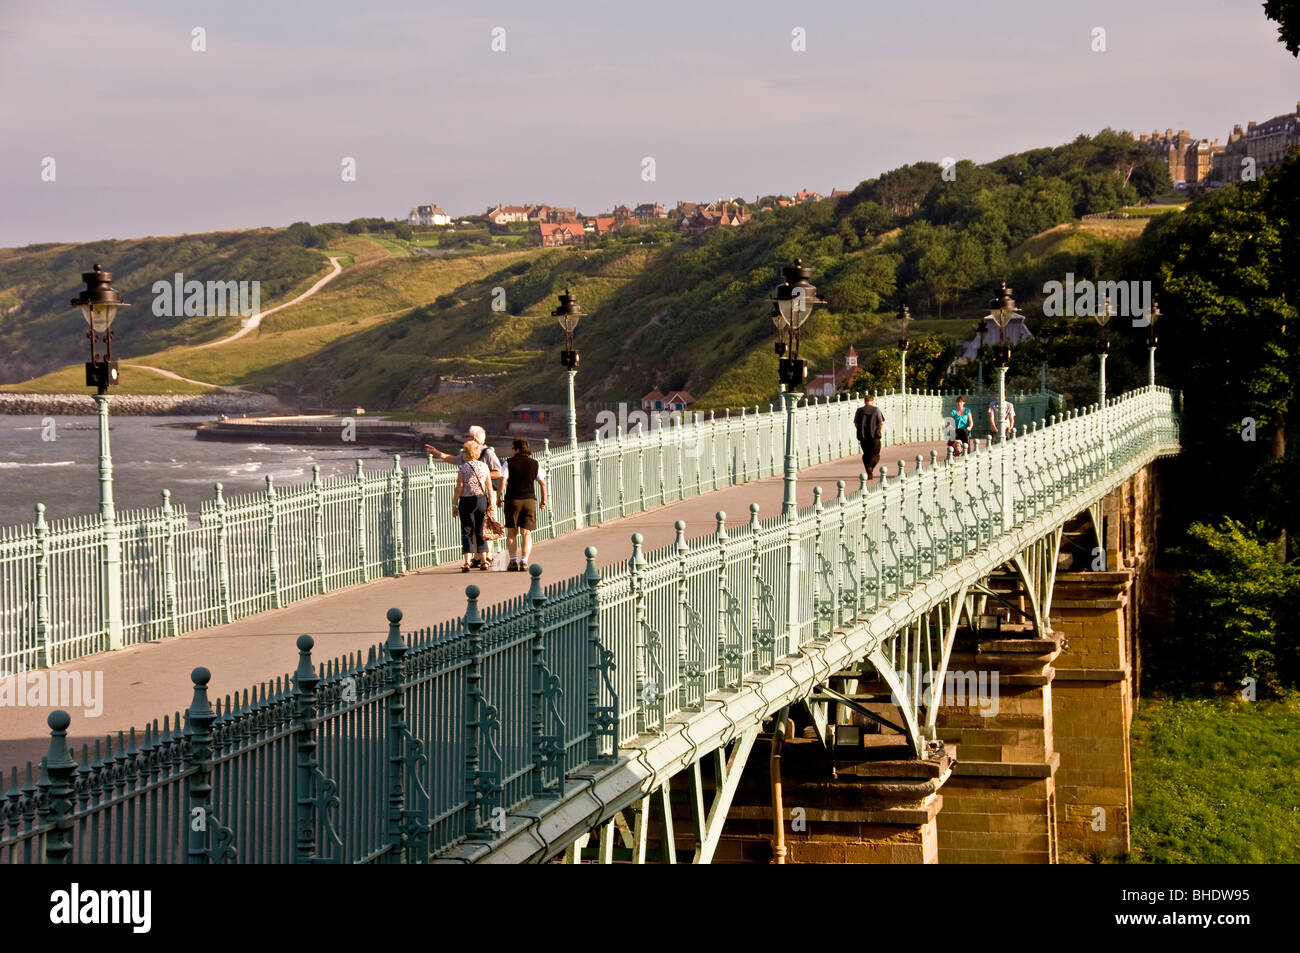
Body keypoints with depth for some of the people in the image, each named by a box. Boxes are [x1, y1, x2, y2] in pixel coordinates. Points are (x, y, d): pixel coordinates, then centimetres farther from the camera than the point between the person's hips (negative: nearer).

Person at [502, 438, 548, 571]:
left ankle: (513, 561, 1)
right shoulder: (534, 464, 5)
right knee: (526, 534, 4)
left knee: (511, 533, 10)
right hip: (530, 500, 2)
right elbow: (543, 482, 5)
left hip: (513, 500, -2)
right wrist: (544, 500, 15)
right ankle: (524, 561, -9)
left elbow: (503, 481, -11)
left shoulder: (509, 463, -4)